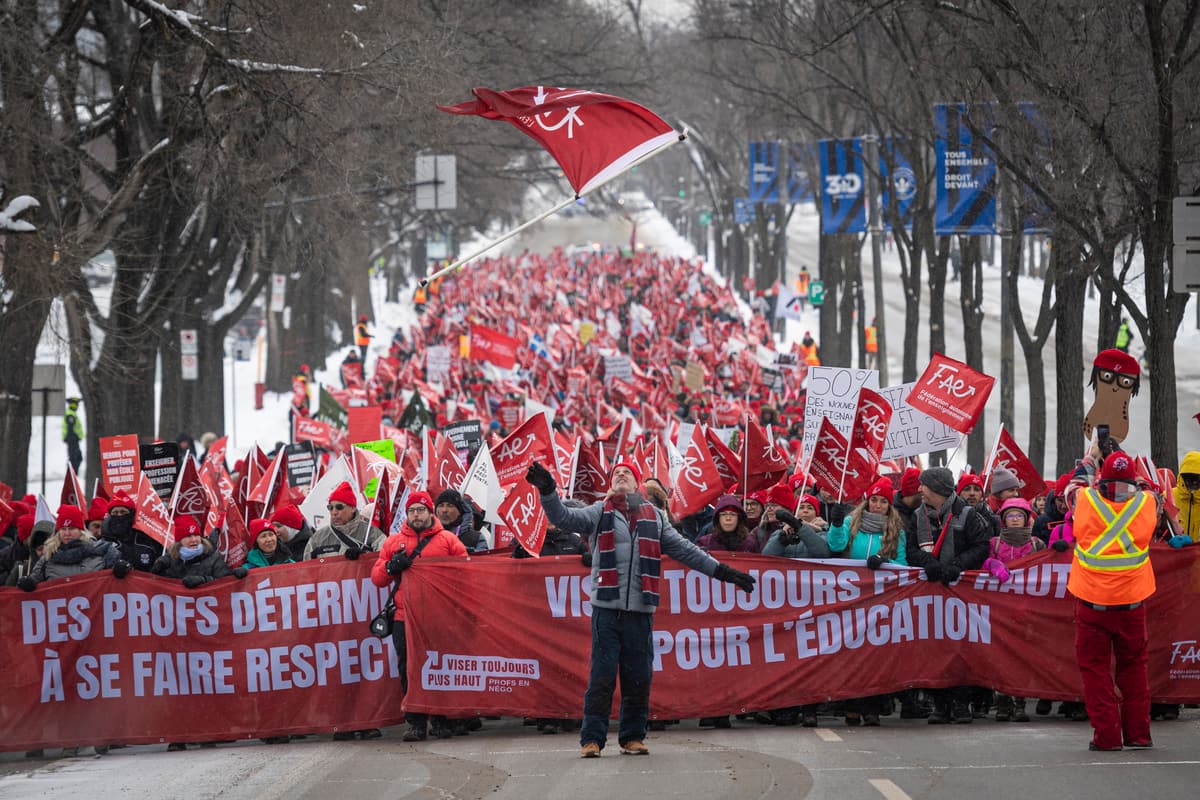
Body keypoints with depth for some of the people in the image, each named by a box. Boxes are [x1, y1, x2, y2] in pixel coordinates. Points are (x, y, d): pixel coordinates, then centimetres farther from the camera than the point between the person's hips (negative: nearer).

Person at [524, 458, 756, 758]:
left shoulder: (654, 517, 16)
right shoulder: (600, 513, 9)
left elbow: (684, 550, 19)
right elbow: (564, 517, -3)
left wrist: (722, 571, 16)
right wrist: (548, 491, -21)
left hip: (641, 610, 3)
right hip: (606, 608, -3)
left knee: (638, 678, 5)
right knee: (602, 676, -5)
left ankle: (633, 736, 15)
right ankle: (592, 738, -1)